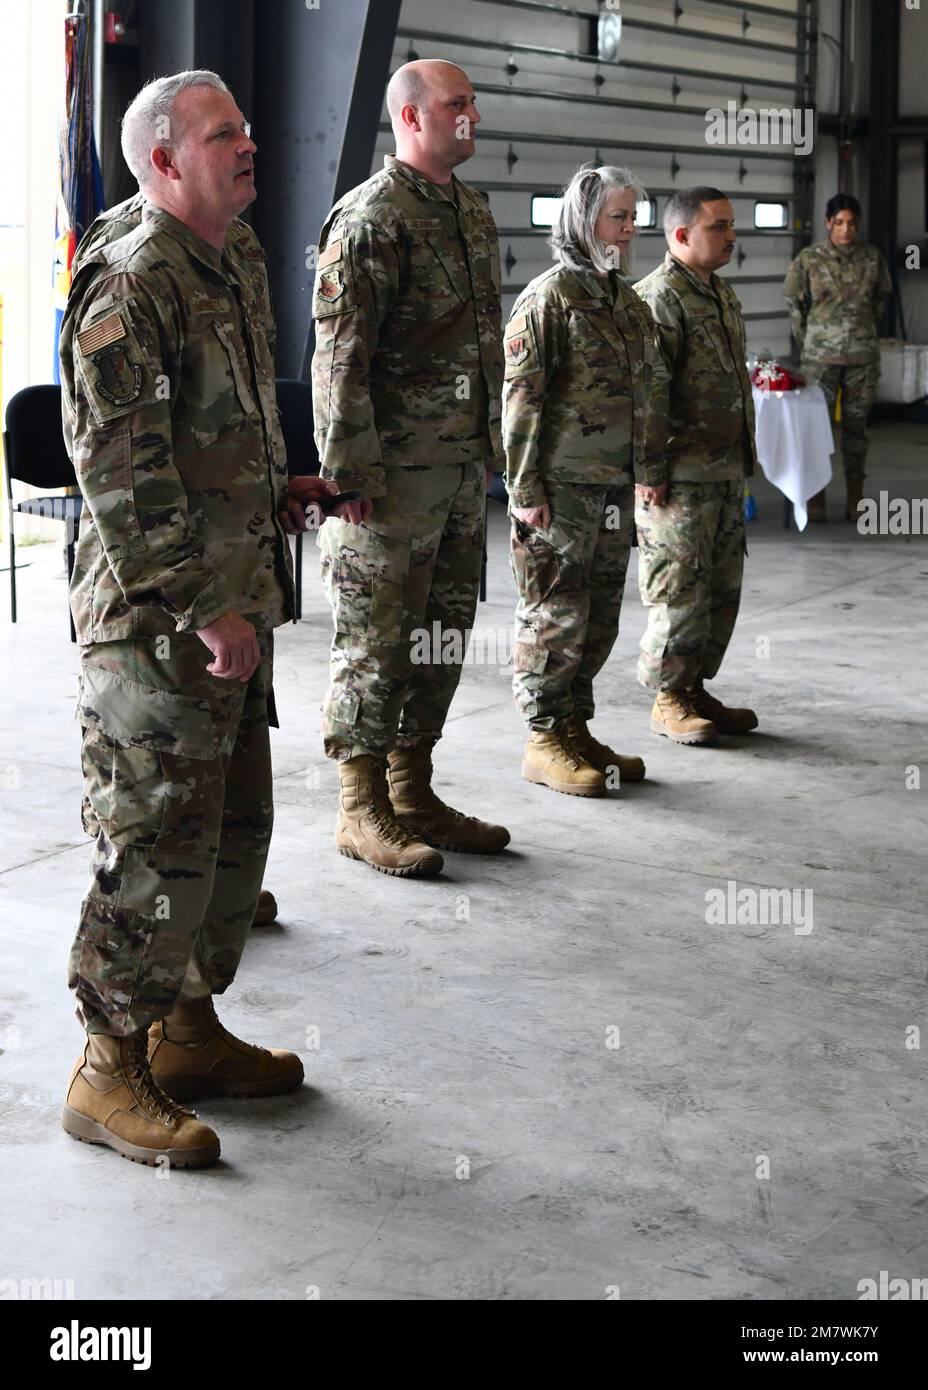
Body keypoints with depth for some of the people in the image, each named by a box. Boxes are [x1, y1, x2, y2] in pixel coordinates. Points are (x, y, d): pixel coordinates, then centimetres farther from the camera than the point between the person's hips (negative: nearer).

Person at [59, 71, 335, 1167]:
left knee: (235, 828, 16)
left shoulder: (234, 264, 14)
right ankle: (109, 1075, 8)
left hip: (232, 604, 10)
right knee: (158, 844, -4)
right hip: (154, 620, -10)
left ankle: (187, 1031, 30)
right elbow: (121, 471, -22)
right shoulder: (129, 284, -16)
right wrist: (202, 606, -22)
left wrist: (276, 493, 16)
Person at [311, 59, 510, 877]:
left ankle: (412, 793, 24)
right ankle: (362, 810, 8)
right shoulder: (370, 219, -12)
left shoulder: (474, 213, 15)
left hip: (463, 467, 9)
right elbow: (340, 356, -16)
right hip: (394, 472, -9)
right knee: (378, 639, -1)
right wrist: (352, 471, -19)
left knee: (444, 633, 13)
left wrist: (489, 444, 19)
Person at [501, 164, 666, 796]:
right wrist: (525, 488, -16)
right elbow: (522, 398, -13)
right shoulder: (549, 298, -10)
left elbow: (652, 390, 20)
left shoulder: (631, 303, 14)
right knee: (557, 614, -2)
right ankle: (545, 740, 7)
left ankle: (577, 728, 22)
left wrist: (652, 471, 16)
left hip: (615, 485, 8)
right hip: (561, 486, -8)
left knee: (601, 615, 12)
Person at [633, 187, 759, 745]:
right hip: (680, 479, -9)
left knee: (723, 588, 13)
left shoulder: (724, 295, 15)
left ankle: (695, 688, 23)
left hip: (727, 473, 9)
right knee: (682, 590, -3)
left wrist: (746, 457, 21)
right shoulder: (658, 298, -14)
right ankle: (669, 700, 8)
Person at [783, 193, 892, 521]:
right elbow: (796, 306, 4)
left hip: (863, 356, 2)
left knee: (856, 424, 6)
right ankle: (816, 500, 7)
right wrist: (809, 345, 6)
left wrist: (867, 338, 13)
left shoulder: (873, 258, 2)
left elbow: (879, 301, 14)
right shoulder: (808, 260, -4)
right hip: (821, 356, -2)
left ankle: (855, 501, 11)